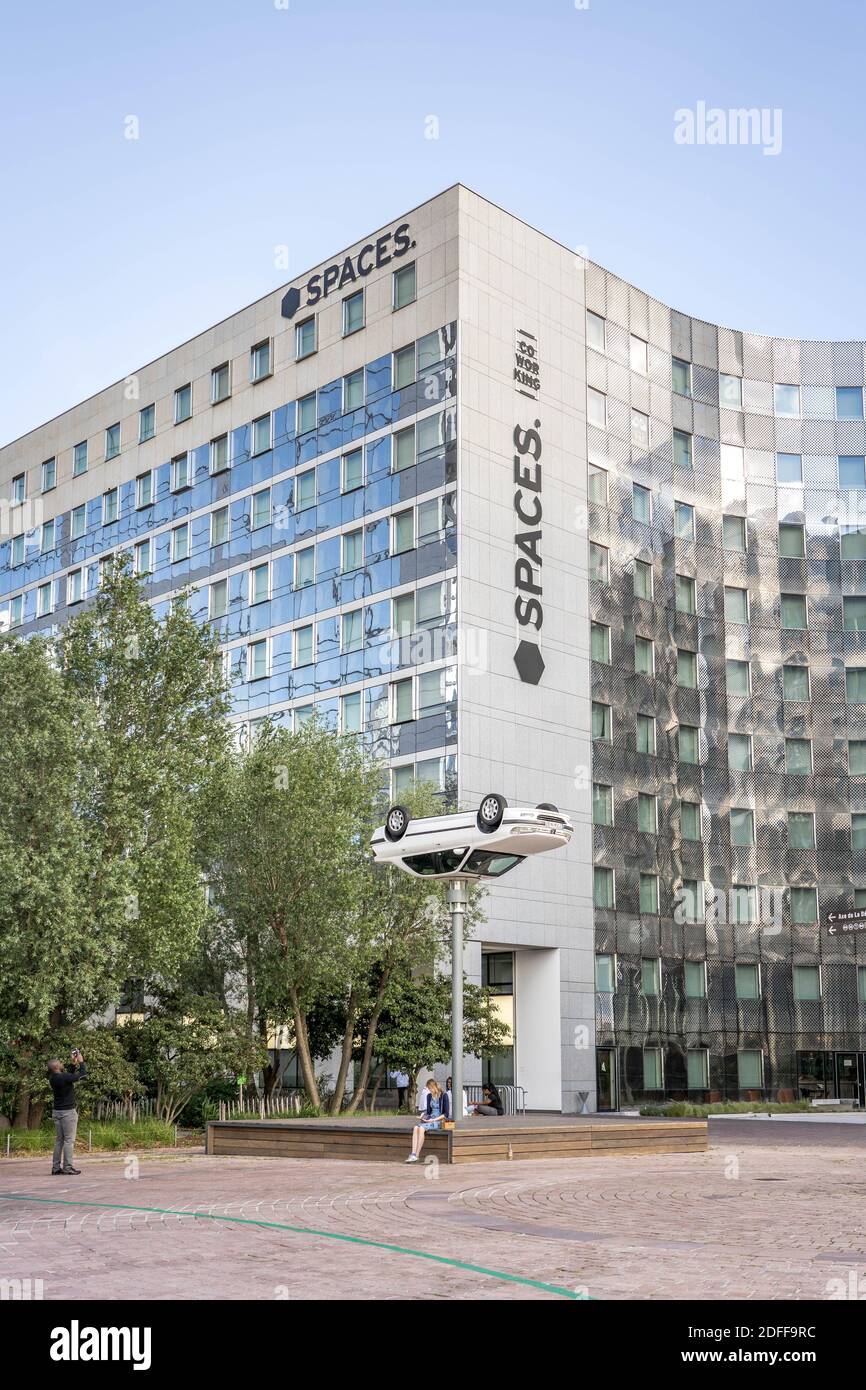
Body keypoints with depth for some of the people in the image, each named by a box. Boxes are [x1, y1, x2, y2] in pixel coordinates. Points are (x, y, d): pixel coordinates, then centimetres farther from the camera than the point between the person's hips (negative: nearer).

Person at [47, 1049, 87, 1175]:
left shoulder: (53, 1078, 6)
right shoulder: (63, 1077, -19)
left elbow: (70, 1076, 21)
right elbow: (82, 1075, -15)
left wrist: (74, 1064, 15)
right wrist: (81, 1062, -4)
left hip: (56, 1111, 8)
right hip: (67, 1112, -8)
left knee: (59, 1140, 12)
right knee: (69, 1140, -4)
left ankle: (56, 1167, 11)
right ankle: (67, 1168, -6)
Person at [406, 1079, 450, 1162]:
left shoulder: (444, 1095, -5)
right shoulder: (429, 1096, 15)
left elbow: (446, 1114, -8)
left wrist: (434, 1120, -15)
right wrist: (425, 1116, 0)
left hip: (439, 1120, -6)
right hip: (430, 1119, 6)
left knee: (421, 1128, -32)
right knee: (415, 1127, -27)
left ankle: (417, 1156, -31)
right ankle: (413, 1154, -37)